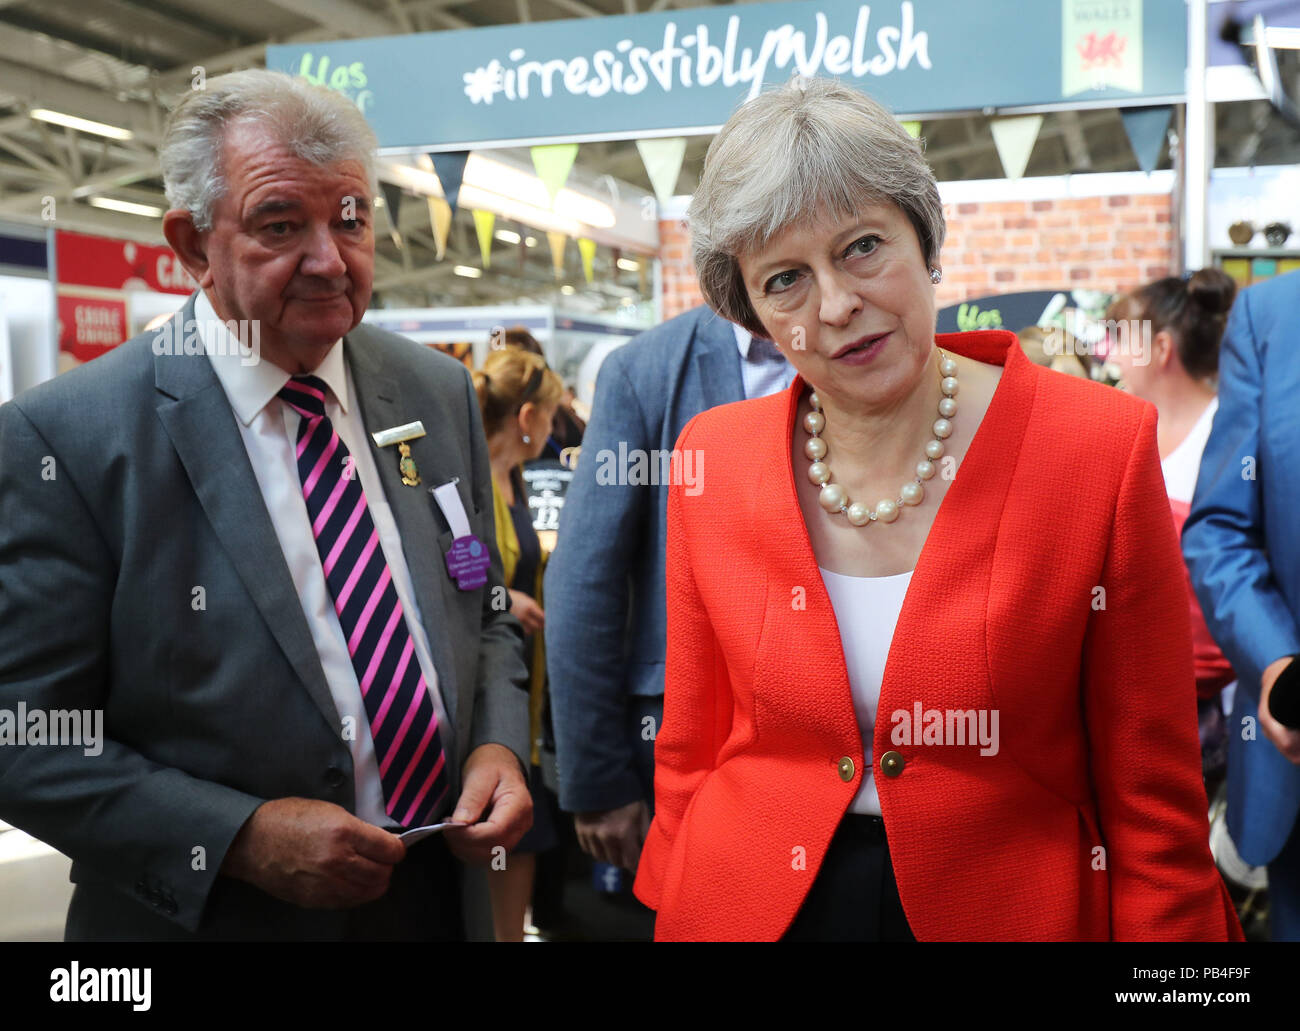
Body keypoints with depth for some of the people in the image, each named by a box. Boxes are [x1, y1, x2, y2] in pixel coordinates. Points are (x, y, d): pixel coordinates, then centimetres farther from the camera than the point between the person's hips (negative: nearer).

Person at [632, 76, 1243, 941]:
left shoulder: (1102, 448, -14)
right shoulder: (712, 459, -6)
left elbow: (1153, 802, -9)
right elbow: (691, 752, 2)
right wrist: (674, 916, 0)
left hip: (1013, 909, -2)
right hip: (752, 909, 2)